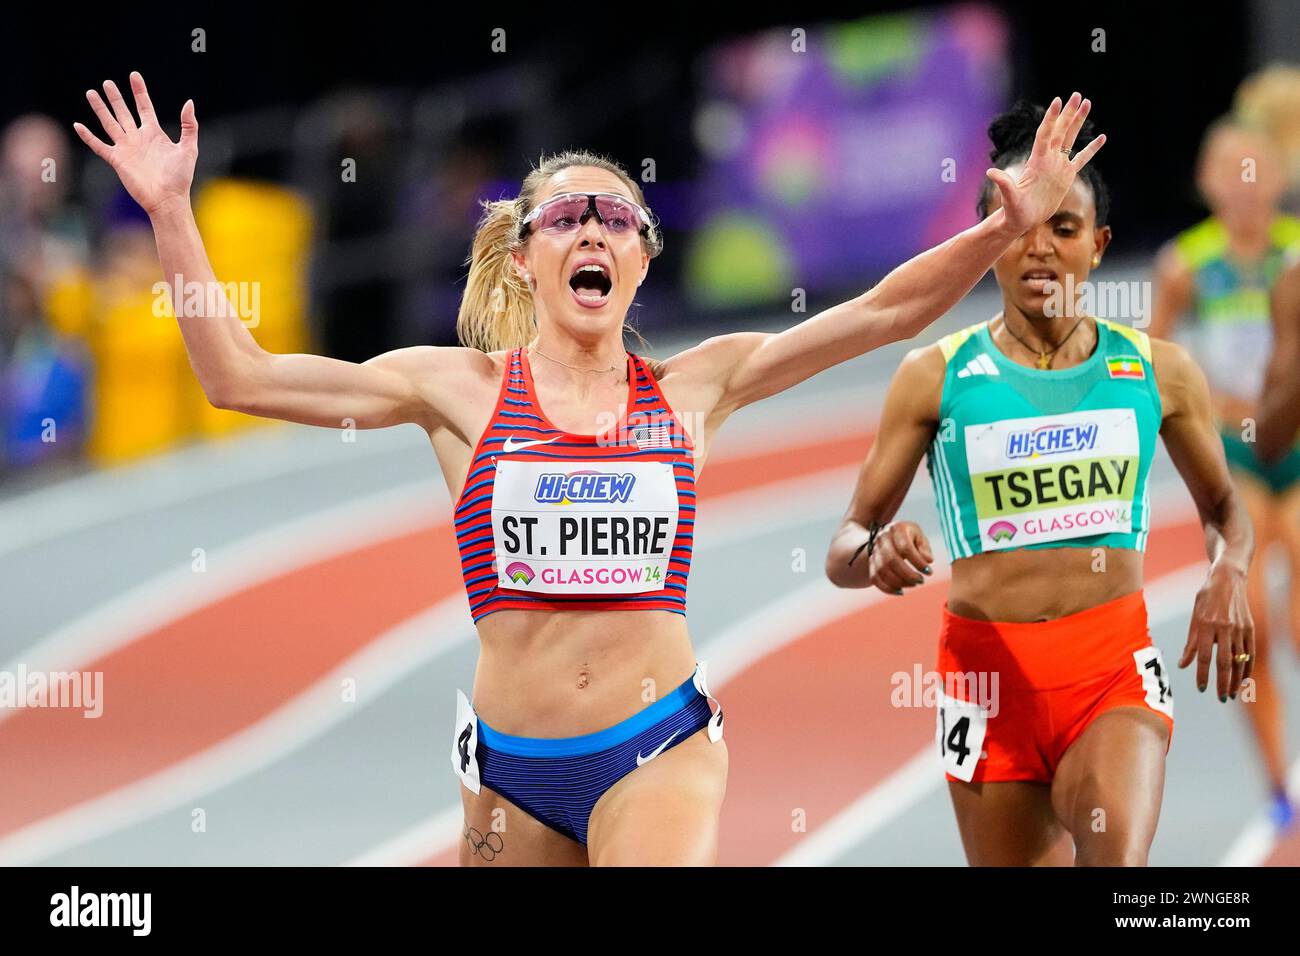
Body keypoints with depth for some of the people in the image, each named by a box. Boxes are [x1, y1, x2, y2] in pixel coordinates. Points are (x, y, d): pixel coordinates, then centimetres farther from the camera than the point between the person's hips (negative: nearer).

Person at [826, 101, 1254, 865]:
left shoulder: (1158, 372, 6)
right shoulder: (936, 377, 3)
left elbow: (1224, 508, 20)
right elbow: (845, 548, 4)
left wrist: (1229, 574, -3)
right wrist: (875, 553, -20)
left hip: (1115, 665, -1)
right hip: (988, 667, 1)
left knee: (1119, 860, -29)